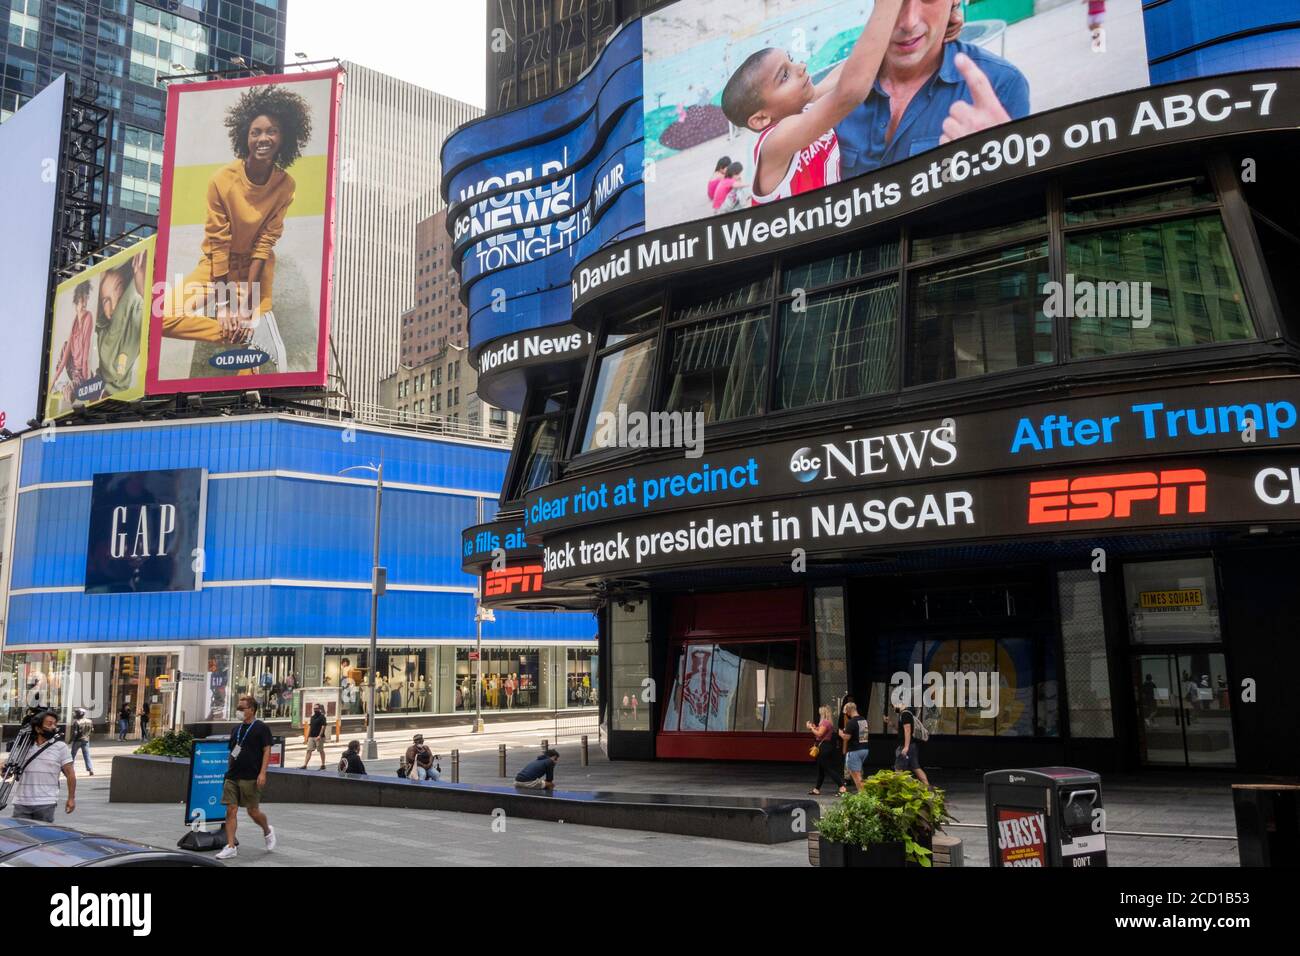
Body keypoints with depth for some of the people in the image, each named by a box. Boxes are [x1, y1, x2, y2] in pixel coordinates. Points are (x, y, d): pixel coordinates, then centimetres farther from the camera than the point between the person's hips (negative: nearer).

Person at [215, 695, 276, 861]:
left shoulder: (261, 728, -5)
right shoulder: (236, 729, 14)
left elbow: (267, 751, -10)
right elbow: (232, 752, 20)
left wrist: (262, 773, -18)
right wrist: (229, 771, 16)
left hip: (251, 778, -6)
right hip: (232, 777, 6)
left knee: (253, 811, 1)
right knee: (231, 811, -1)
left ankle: (268, 831, 29)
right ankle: (230, 847, 2)